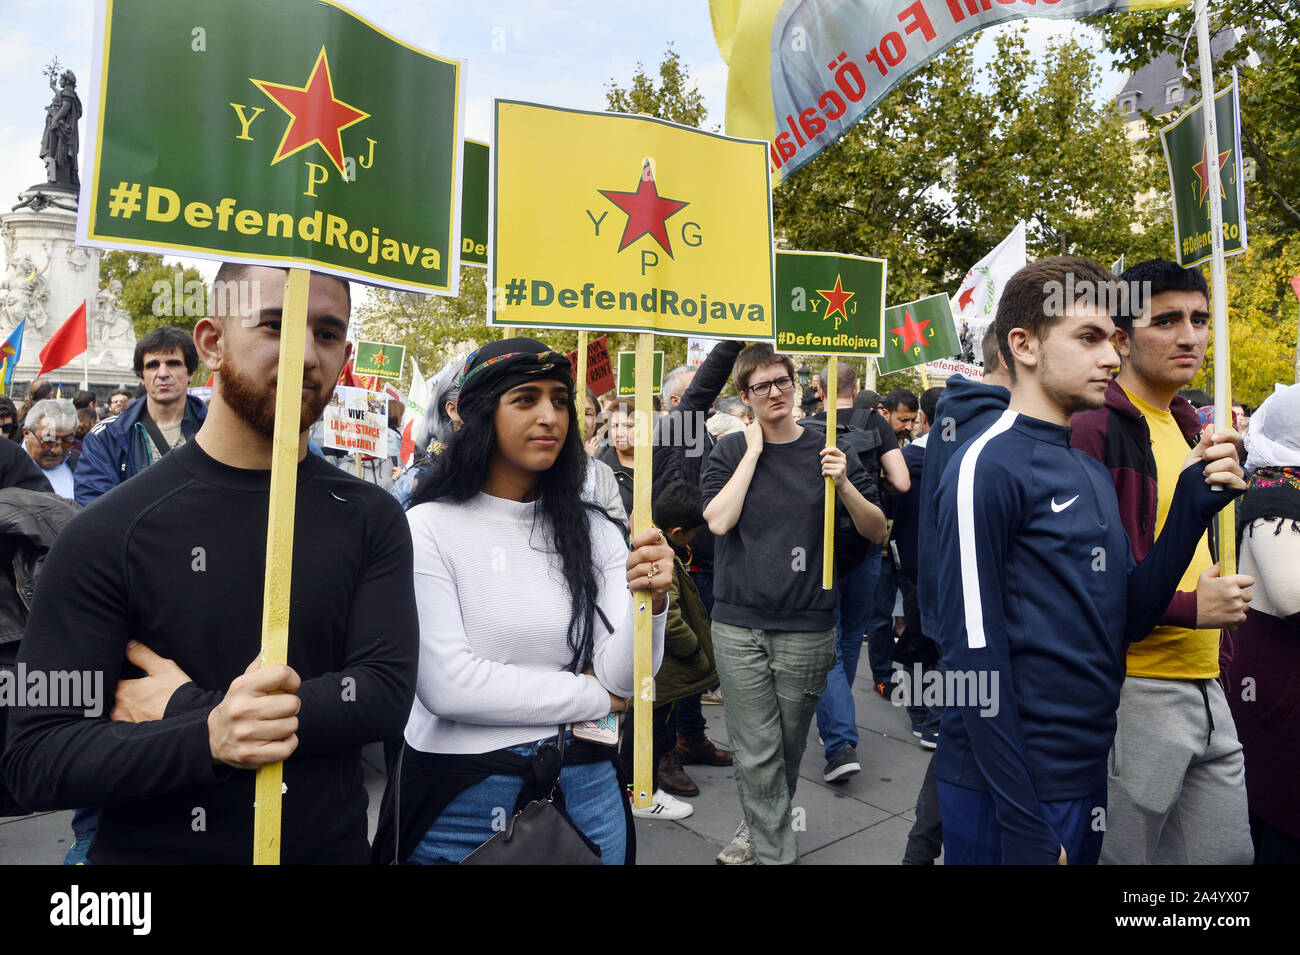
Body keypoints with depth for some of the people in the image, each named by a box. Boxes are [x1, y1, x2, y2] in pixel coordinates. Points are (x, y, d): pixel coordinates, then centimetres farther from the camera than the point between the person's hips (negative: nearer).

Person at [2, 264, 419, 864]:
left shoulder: (371, 518, -7)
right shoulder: (108, 532, -12)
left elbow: (387, 691, -15)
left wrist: (186, 708, -20)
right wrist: (206, 738, -32)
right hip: (156, 847, -1)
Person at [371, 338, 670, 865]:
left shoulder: (594, 531, -1)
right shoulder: (430, 527, -13)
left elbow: (623, 679, -7)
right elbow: (445, 685, -20)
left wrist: (651, 602, -27)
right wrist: (594, 697, -11)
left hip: (583, 787, 4)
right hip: (461, 797, -3)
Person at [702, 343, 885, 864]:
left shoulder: (828, 451, 2)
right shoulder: (730, 452, 3)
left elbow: (876, 531, 3)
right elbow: (718, 521, -13)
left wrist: (843, 484, -16)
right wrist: (754, 452, -10)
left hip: (806, 626, 1)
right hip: (738, 625, 0)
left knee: (788, 746, 14)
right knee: (755, 752, 2)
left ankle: (761, 825, 38)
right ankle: (774, 850, 21)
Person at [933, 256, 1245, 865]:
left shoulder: (1092, 472, 9)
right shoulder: (988, 465, -17)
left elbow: (1128, 619, 6)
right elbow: (975, 651, -20)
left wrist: (1193, 503, -3)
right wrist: (1024, 824, -18)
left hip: (1087, 775, 8)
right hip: (1009, 795, -8)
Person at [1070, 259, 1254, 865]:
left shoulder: (1187, 425, 15)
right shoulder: (1094, 429, -15)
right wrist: (1187, 608, -19)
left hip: (1205, 687, 9)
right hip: (1135, 692, -9)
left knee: (1228, 851, 18)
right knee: (1121, 854, 6)